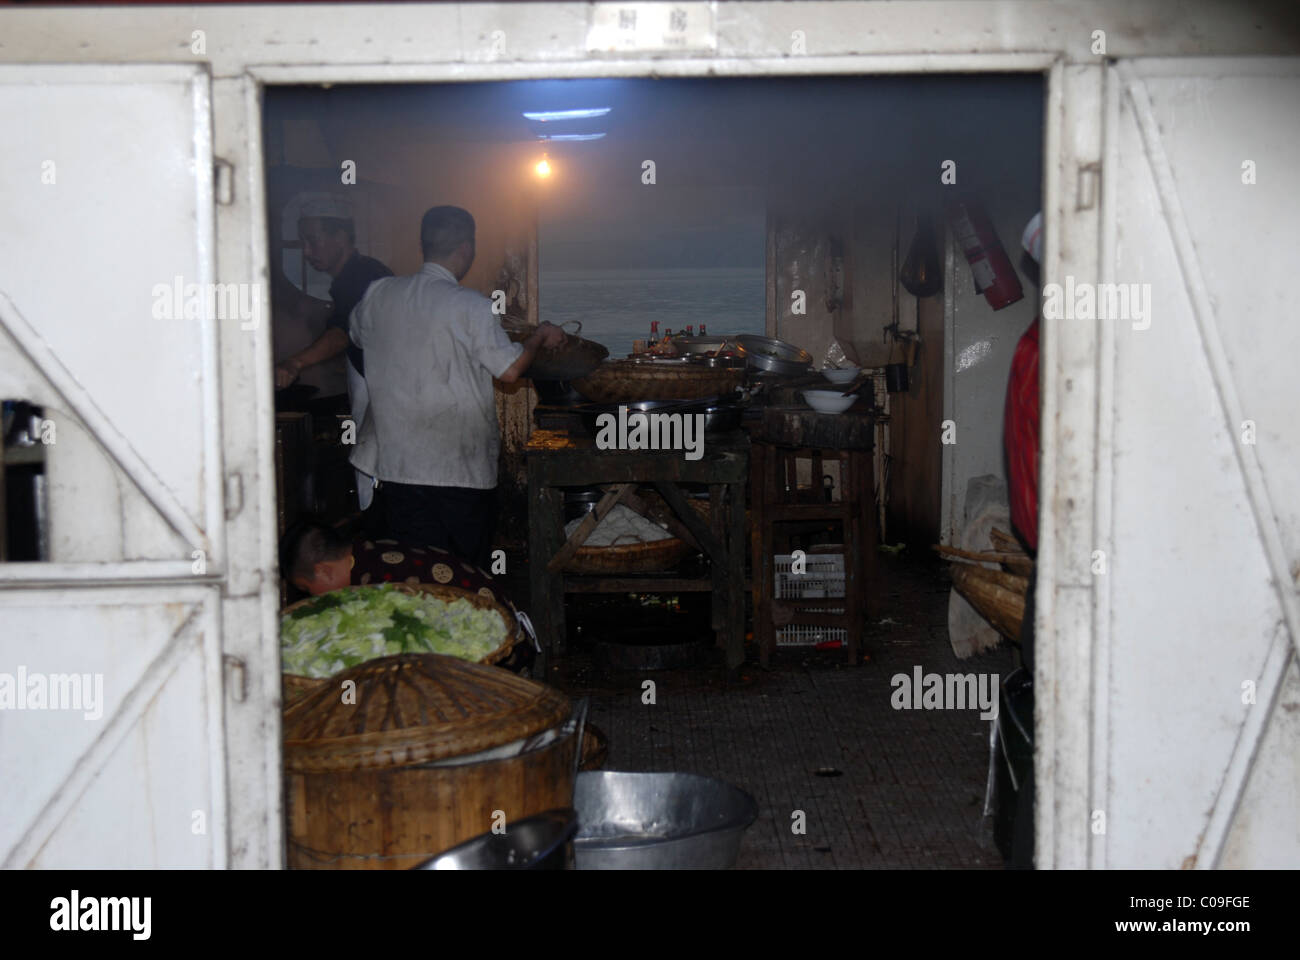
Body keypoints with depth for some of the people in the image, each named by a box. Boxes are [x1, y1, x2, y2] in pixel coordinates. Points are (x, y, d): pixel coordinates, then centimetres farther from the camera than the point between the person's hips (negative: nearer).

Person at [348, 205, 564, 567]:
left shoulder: (378, 295, 1)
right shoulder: (471, 307, -13)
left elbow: (359, 336, 20)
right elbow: (510, 370, -10)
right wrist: (540, 337, 8)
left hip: (397, 461, 4)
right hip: (462, 465, -4)